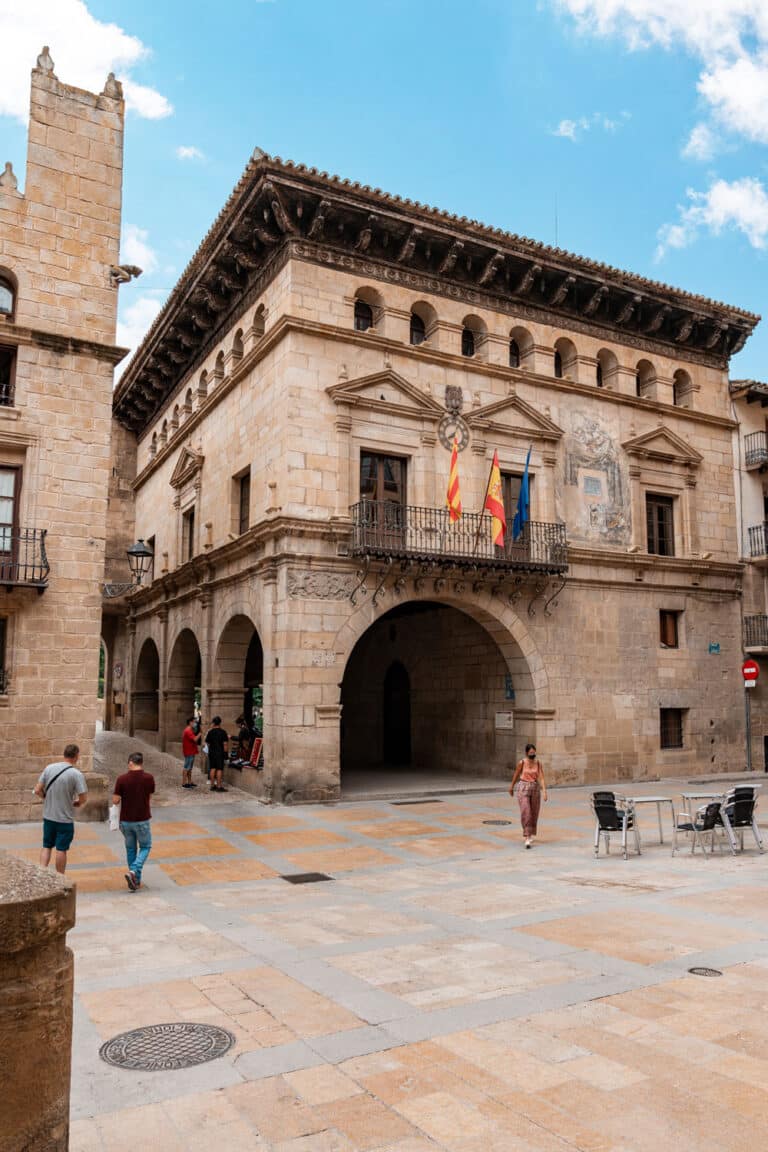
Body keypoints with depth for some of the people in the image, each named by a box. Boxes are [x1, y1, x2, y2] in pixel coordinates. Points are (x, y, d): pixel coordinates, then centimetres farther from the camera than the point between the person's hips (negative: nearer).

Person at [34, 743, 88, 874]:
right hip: (65, 818, -4)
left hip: (48, 816, 4)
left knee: (46, 846, 18)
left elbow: (37, 791, -1)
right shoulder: (77, 774, -16)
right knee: (61, 849, 8)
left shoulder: (49, 768, -3)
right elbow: (84, 799, -16)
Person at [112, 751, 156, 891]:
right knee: (145, 847, 15)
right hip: (142, 820, -2)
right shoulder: (149, 778, -8)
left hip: (126, 820, 2)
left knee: (130, 849, 17)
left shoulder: (122, 779, -10)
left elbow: (115, 801, -8)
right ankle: (134, 871, -8)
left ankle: (136, 880, 21)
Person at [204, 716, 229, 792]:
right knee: (219, 769, -2)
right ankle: (219, 786, -2)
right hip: (220, 752, -4)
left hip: (211, 752, 4)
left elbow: (207, 742, 7)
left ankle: (212, 785, 14)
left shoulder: (210, 732, 1)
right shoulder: (222, 732, -8)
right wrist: (225, 752, -1)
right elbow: (225, 743, -10)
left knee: (212, 768, 10)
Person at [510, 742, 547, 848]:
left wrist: (544, 791, -20)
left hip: (535, 789, 3)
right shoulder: (521, 762, -8)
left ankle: (530, 834, 37)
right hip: (523, 789, -3)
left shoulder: (538, 763, -2)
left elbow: (541, 778, -8)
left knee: (534, 813, 13)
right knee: (525, 813, -14)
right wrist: (511, 787, 16)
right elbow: (516, 775, 6)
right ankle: (527, 838, -13)